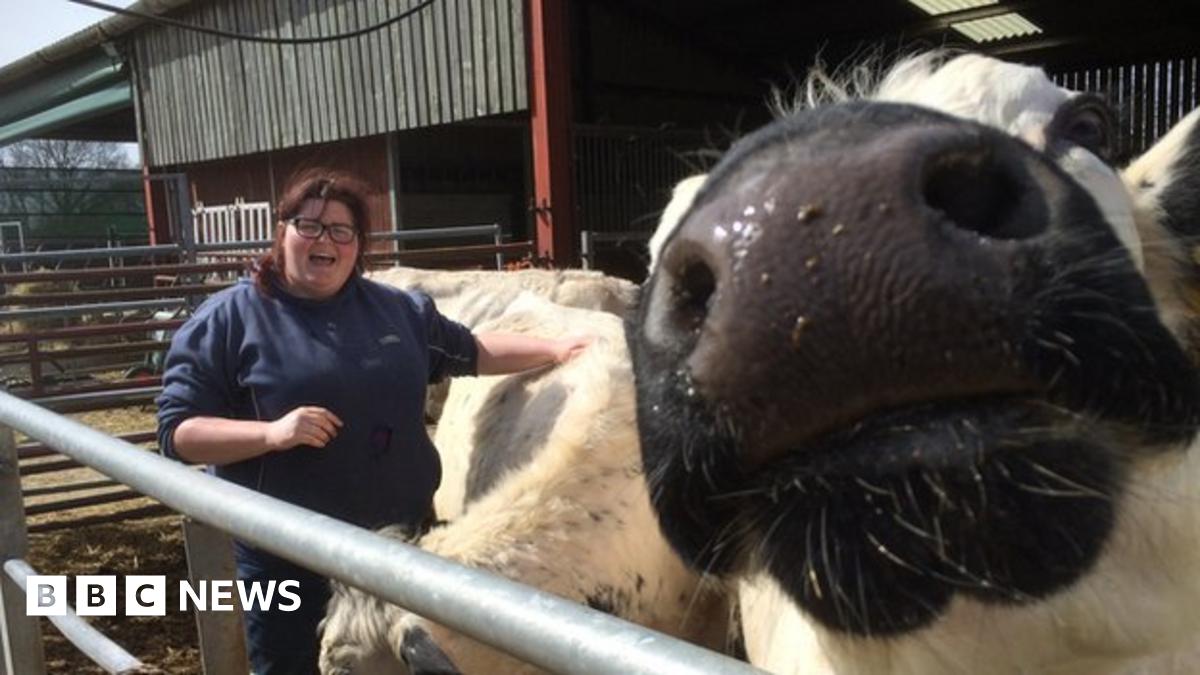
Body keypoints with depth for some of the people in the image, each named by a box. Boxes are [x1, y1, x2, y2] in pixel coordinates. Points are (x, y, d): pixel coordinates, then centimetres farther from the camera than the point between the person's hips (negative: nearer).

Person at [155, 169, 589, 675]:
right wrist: (271, 432, -24)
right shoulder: (228, 318, -6)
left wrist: (554, 349, 13)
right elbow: (178, 431, -10)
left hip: (404, 541, 4)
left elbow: (471, 351, 20)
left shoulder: (398, 309, 8)